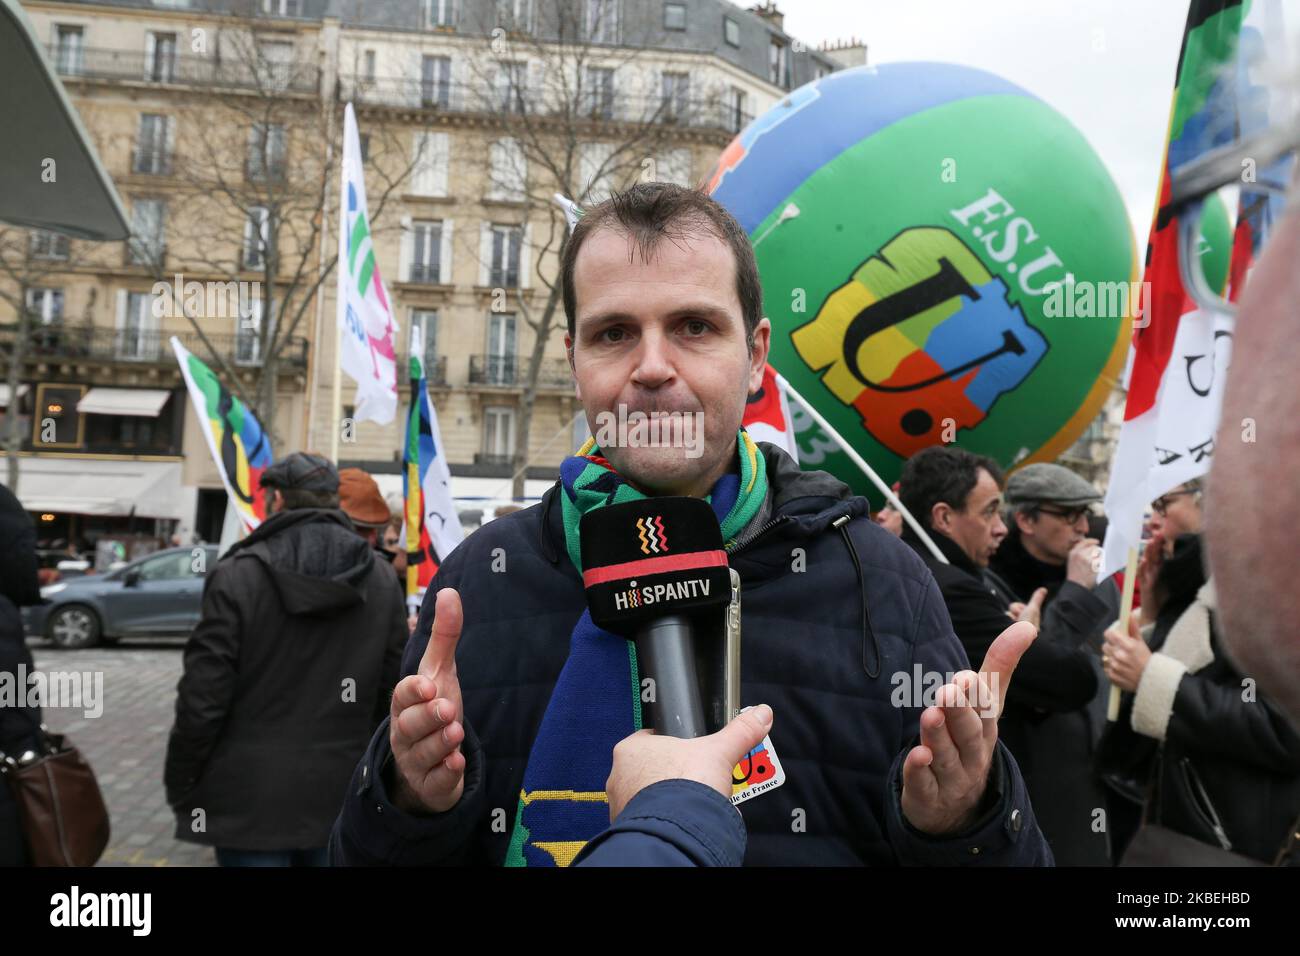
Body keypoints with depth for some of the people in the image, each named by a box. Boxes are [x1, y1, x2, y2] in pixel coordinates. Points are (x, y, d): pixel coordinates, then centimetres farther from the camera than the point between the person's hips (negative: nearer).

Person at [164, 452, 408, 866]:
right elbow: (393, 697, 2)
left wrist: (180, 788, 2)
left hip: (252, 798, -3)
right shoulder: (382, 580, 1)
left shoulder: (237, 575, -11)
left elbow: (203, 697, -12)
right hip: (343, 799, 3)